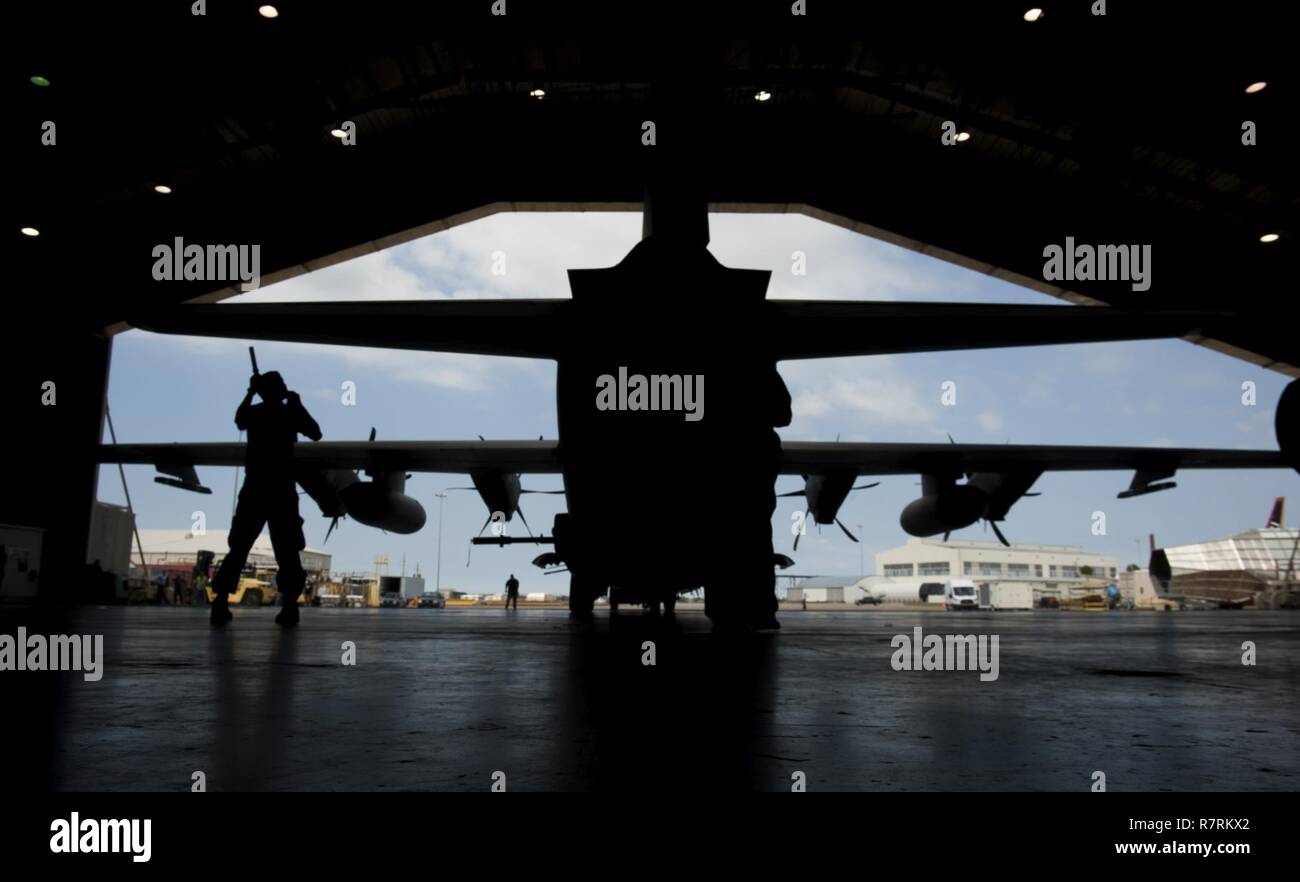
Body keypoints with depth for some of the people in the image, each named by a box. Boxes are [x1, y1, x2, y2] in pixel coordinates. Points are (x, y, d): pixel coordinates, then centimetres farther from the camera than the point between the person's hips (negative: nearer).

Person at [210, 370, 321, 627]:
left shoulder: (253, 412, 5)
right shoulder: (290, 412, 0)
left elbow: (239, 420, 27)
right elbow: (316, 434, 11)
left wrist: (250, 393, 35)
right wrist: (298, 404, 16)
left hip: (254, 488, 2)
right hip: (282, 490, -2)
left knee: (238, 549, 7)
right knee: (287, 552, 0)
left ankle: (221, 603, -2)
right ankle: (289, 606, -8)